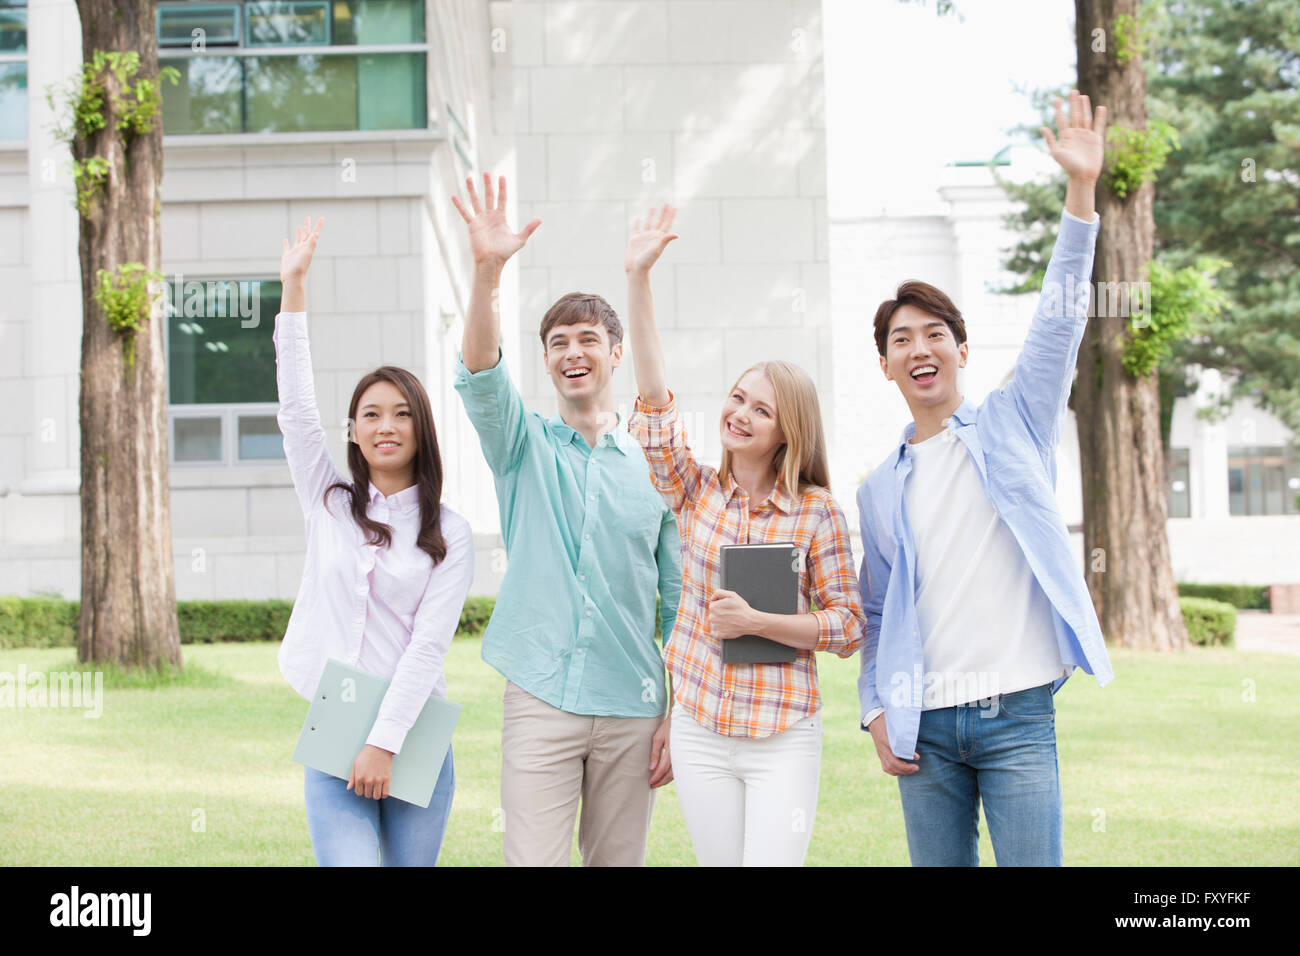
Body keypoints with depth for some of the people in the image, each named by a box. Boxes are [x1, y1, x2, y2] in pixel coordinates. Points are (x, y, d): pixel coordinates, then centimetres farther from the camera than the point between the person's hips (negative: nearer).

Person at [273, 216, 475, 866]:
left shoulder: (448, 534, 2)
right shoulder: (328, 502, 8)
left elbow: (430, 642, -6)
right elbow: (294, 404, 0)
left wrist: (385, 741, -14)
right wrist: (293, 287, -5)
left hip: (413, 737, 0)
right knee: (350, 861, -15)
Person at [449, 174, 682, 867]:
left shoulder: (654, 466, 7)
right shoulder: (524, 446, 5)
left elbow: (679, 602, 8)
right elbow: (479, 376, -16)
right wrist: (487, 270, -31)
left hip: (632, 707, 1)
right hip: (540, 700, -1)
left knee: (618, 861, 8)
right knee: (533, 861, -6)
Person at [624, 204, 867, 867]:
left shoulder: (817, 512, -3)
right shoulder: (696, 491, 4)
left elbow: (849, 626, -2)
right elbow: (654, 401, -6)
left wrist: (758, 621, -16)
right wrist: (637, 278, -12)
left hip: (784, 741, -3)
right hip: (699, 733, 3)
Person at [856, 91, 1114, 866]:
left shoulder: (1013, 424, 6)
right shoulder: (880, 490, 14)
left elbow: (1060, 323, -5)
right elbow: (877, 612, 16)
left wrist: (1081, 193, -14)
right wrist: (877, 709, 3)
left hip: (1017, 715, -3)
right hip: (926, 725, 3)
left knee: (1032, 862, -7)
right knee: (939, 863, 7)